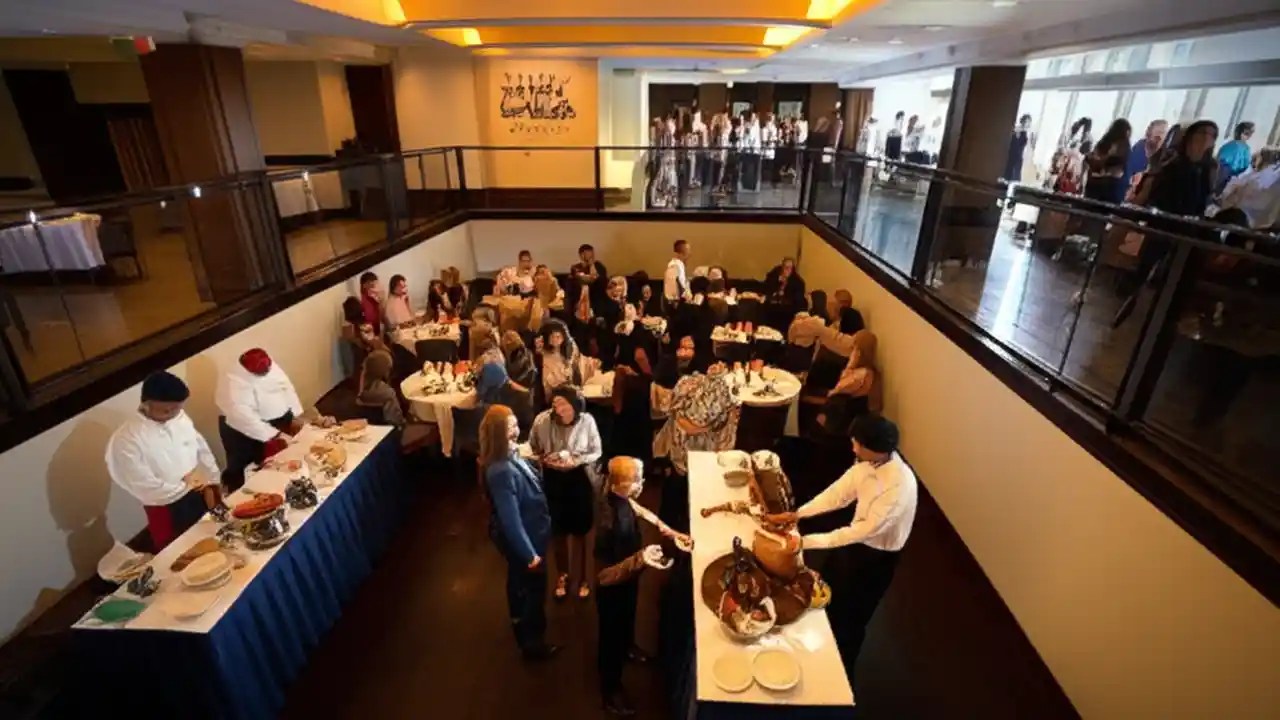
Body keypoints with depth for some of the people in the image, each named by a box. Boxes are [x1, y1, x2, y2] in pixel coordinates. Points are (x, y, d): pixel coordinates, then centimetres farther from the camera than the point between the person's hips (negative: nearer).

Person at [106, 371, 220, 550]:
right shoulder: (125, 440, -22)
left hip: (201, 495, 5)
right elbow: (146, 488, -21)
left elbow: (202, 450, 4)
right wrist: (187, 488, -14)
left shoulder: (179, 417, -5)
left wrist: (212, 483, -1)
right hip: (169, 510, -5)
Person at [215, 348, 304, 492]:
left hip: (281, 420, 6)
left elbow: (287, 388, 5)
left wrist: (295, 417, -2)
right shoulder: (233, 383, -26)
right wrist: (274, 435, -34)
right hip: (245, 432, -6)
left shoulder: (271, 367, -5)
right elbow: (244, 417, -32)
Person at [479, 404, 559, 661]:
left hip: (528, 533, 8)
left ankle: (521, 622, 57)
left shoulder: (510, 454, -9)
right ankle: (532, 643, 40)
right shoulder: (502, 472, -37)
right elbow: (511, 520, -31)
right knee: (533, 587, 15)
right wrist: (530, 554, -21)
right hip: (523, 538, -8)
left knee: (520, 582, 31)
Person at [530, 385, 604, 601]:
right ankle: (562, 574, 47)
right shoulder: (542, 420, -21)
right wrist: (544, 460, -20)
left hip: (579, 480, -1)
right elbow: (532, 449, -4)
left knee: (579, 531, 17)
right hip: (552, 481, 1)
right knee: (557, 531, 20)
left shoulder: (587, 421, -23)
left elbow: (597, 452, -10)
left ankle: (581, 577, 42)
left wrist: (576, 461, -23)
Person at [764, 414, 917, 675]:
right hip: (855, 540, 7)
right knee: (827, 601, 25)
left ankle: (841, 675, 43)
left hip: (876, 557, -7)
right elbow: (838, 493, -3)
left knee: (849, 619, 14)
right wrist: (796, 514, -13)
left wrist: (807, 541, -33)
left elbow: (867, 529, -34)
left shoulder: (900, 484, -35)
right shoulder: (868, 463, -12)